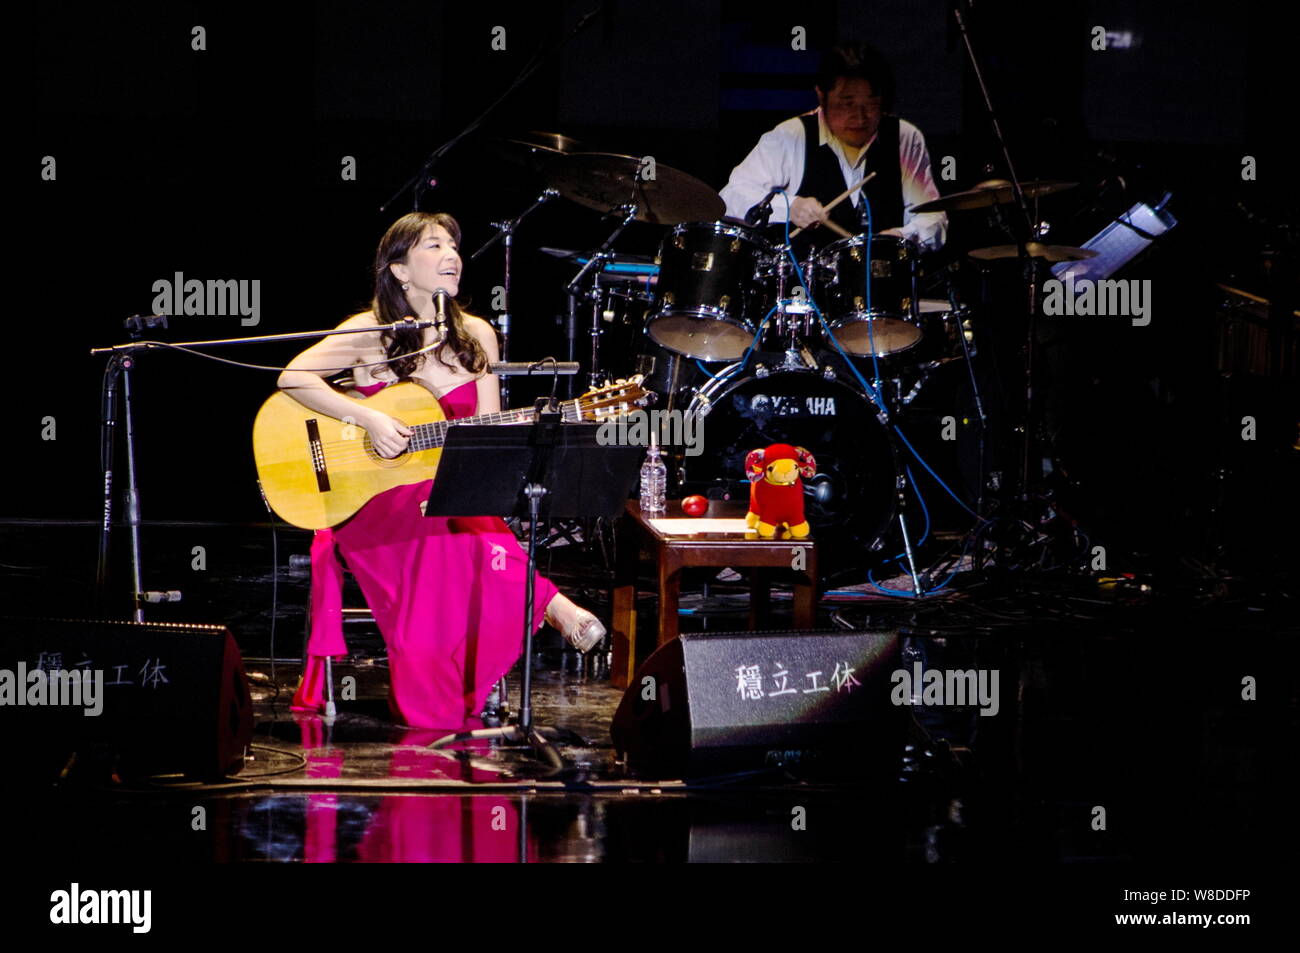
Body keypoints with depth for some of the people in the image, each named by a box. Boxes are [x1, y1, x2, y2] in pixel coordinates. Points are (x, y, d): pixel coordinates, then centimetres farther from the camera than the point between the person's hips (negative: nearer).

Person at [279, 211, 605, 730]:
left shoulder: (476, 336, 11)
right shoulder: (373, 333, -2)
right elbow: (292, 376, -14)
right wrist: (370, 419, -22)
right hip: (372, 502, -4)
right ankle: (545, 600, -29)